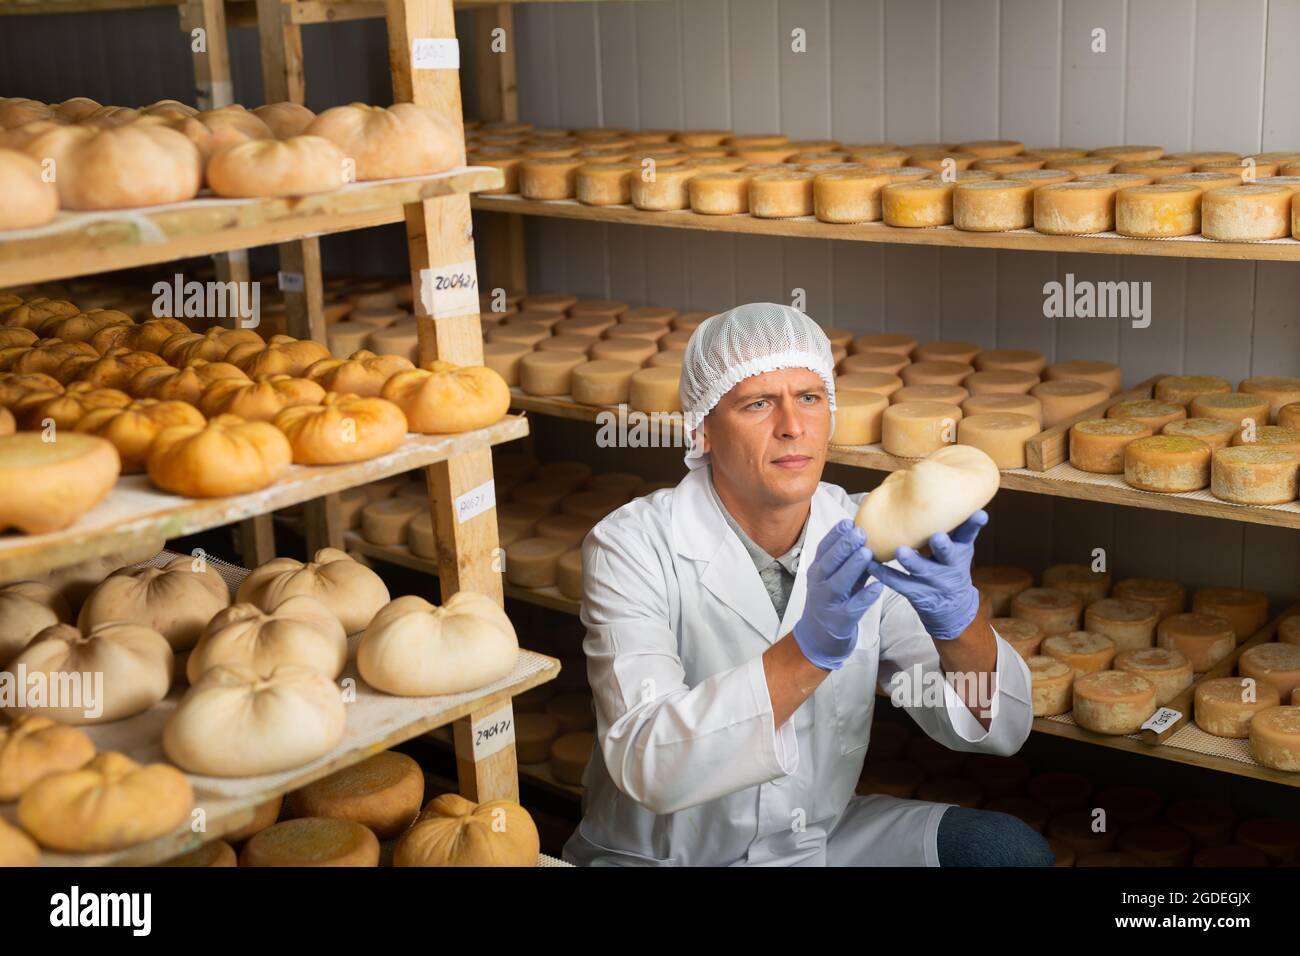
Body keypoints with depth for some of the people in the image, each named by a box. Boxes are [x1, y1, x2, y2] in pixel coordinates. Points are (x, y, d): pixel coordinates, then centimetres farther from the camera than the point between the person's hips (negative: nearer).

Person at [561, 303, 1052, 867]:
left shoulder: (862, 541, -5)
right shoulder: (630, 546, -17)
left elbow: (998, 730, -10)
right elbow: (648, 767, -29)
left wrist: (958, 617, -30)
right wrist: (810, 646, -40)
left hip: (820, 839, 5)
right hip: (660, 855, -4)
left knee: (1014, 852, -15)